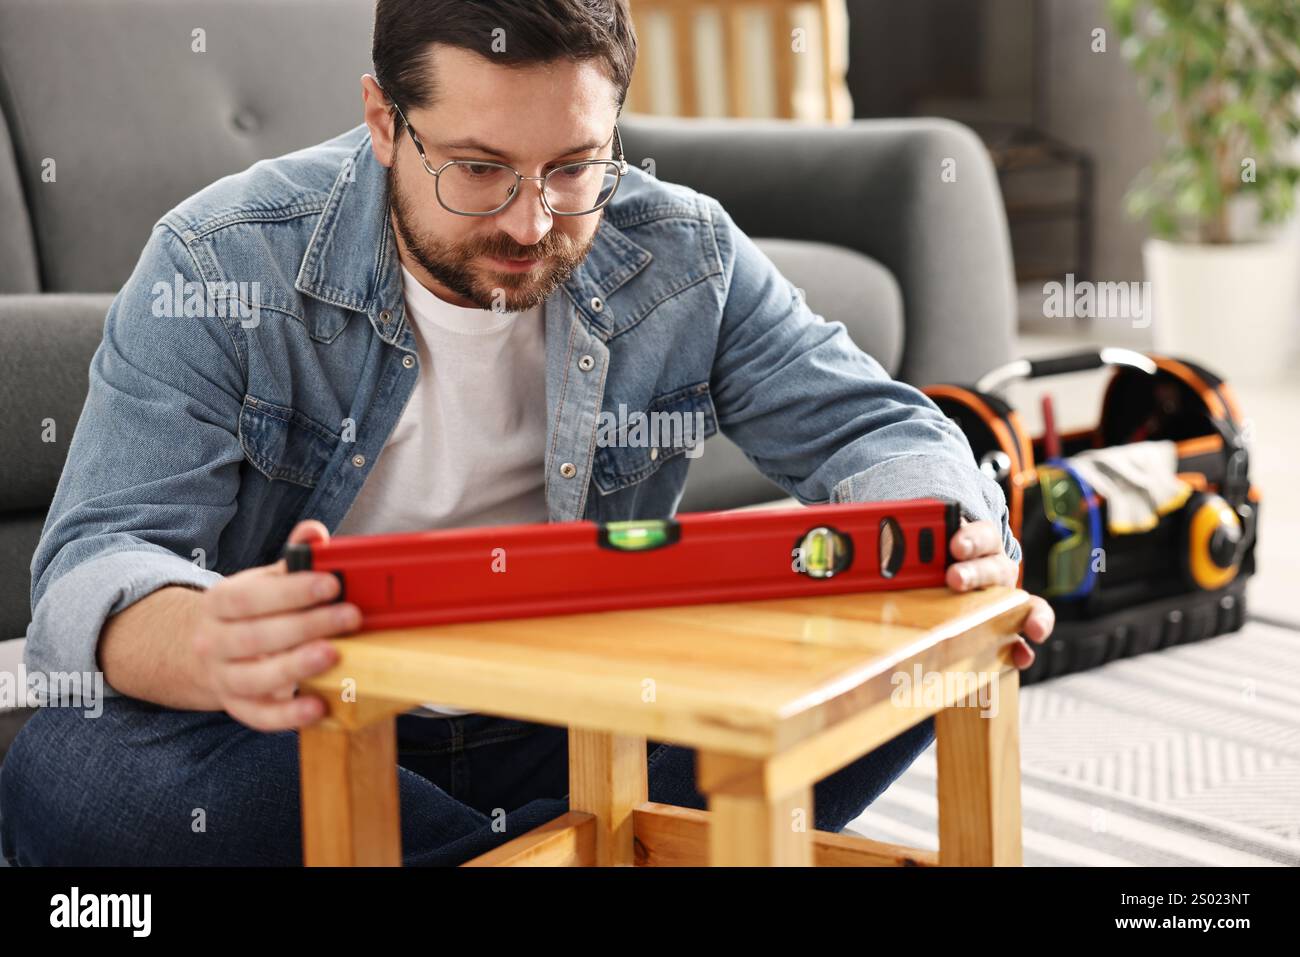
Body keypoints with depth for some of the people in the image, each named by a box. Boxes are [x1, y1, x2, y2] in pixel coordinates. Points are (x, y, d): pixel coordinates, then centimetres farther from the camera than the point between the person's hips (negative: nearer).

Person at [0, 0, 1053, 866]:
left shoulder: (685, 259, -6)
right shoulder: (219, 271, -15)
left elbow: (867, 427, -3)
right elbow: (98, 561, -22)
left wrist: (946, 536, -29)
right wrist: (208, 649, -48)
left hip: (583, 729, 2)